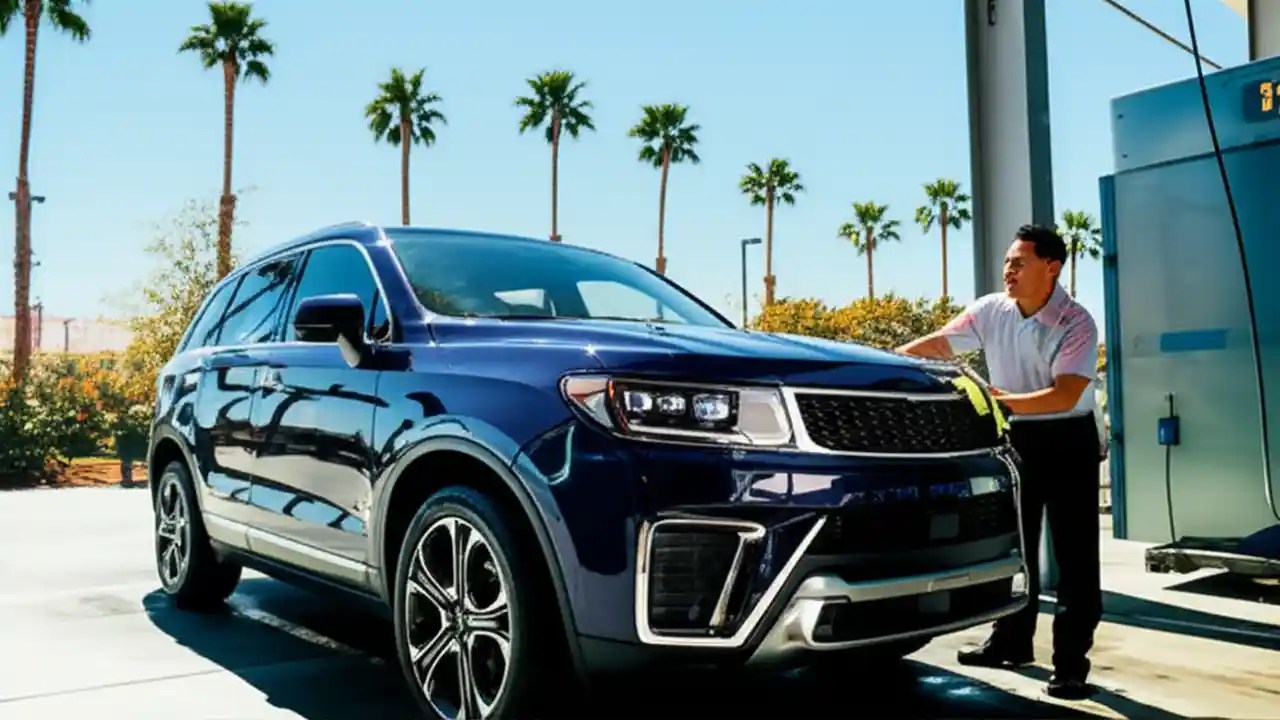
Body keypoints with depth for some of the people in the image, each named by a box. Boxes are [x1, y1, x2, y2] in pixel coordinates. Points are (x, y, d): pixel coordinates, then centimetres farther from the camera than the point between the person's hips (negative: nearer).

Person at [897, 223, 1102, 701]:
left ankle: (1071, 661, 4)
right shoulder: (991, 310, -5)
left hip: (1067, 441, -5)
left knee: (1073, 553, -3)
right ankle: (1011, 641, 28)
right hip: (1015, 437, 5)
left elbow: (1064, 396, -27)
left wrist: (999, 399, -35)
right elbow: (937, 344, -6)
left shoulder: (1076, 324, -19)